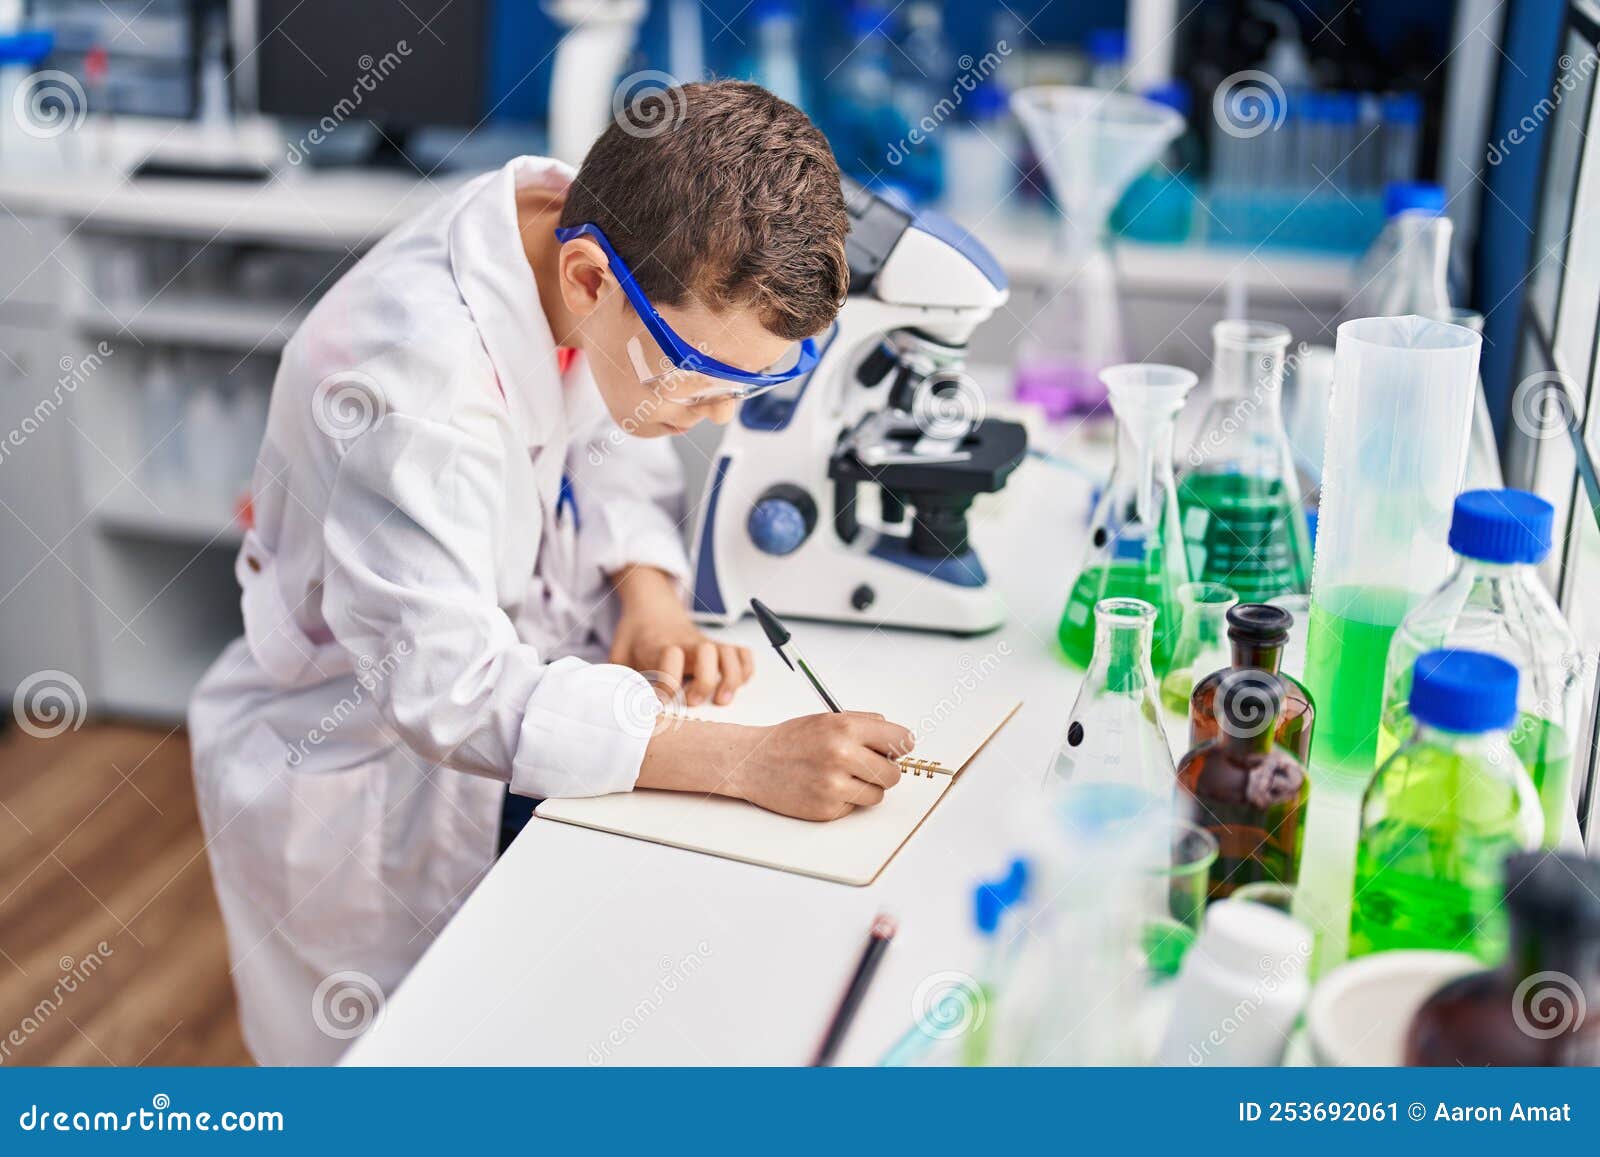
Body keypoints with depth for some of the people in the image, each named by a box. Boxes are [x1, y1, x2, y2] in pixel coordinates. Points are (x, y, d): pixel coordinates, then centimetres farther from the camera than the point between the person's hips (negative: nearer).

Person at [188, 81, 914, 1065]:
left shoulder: (580, 224, -12)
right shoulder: (407, 373, -35)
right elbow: (453, 693, -38)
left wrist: (648, 593, -12)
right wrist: (748, 761, -43)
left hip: (527, 686, 7)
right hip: (374, 788, -7)